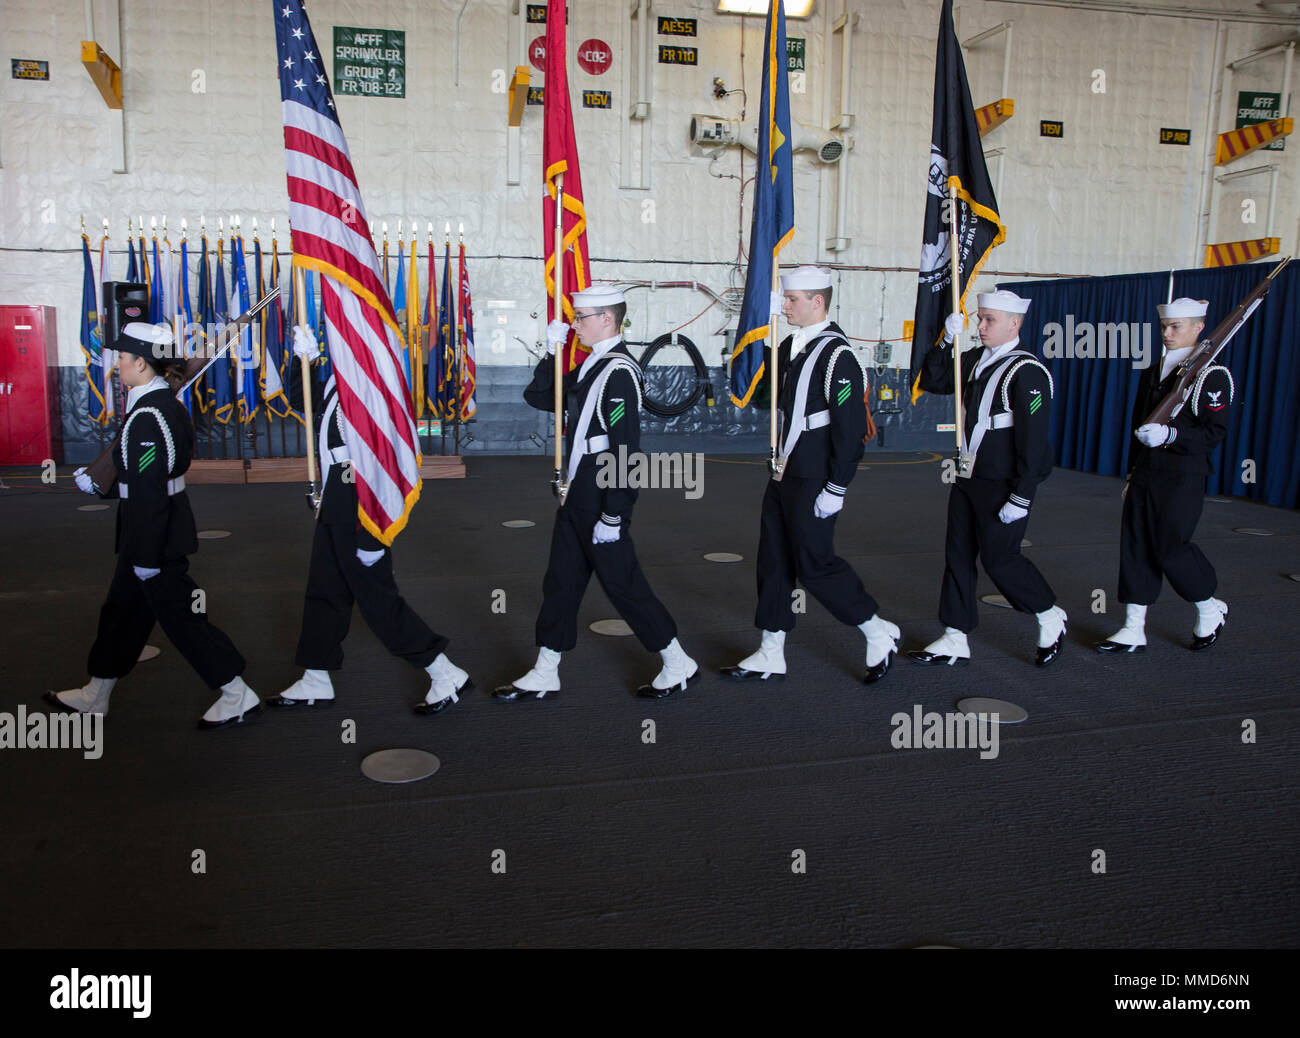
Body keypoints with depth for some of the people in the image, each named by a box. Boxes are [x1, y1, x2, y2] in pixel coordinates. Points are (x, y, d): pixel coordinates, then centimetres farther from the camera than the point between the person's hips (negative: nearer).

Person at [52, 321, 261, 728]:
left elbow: (149, 493, -24)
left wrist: (146, 557, -22)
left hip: (155, 537, -10)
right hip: (165, 532, 10)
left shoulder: (147, 417, -22)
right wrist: (99, 484, 20)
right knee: (123, 610, 19)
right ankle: (95, 696, 34)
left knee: (182, 617, -2)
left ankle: (238, 697, 6)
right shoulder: (165, 403, 9)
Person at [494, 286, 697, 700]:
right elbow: (538, 397, 15)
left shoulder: (619, 372, -18)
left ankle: (678, 665, 15)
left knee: (624, 586, 0)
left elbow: (625, 450, -23)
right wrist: (552, 352, 2)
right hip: (576, 499, 10)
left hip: (601, 502, -10)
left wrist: (612, 516, -23)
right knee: (560, 584, 13)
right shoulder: (590, 365, 12)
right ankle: (543, 676, 22)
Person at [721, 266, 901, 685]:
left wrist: (836, 490, -19)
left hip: (813, 482, -9)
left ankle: (879, 634, 17)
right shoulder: (789, 347, 11)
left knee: (814, 564, -2)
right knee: (773, 563, 11)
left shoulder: (837, 355, -16)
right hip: (784, 476, 9)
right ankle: (770, 656, 21)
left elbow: (850, 426, -19)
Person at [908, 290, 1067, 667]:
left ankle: (1051, 618, 23)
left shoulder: (1026, 371, -15)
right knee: (958, 555, 8)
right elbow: (931, 381, 13)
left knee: (998, 559, -1)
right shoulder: (974, 361, 9)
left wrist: (1022, 497, -21)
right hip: (967, 478, 8)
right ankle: (955, 641, 16)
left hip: (1001, 485, -8)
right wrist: (947, 341, -1)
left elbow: (1034, 439, -18)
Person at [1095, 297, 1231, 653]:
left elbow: (1214, 432, -11)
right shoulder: (1151, 374, 14)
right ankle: (1133, 631, 8)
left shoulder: (1212, 374, -6)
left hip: (1182, 479, -6)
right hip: (1144, 475, 7)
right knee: (1135, 547, 3)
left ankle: (1211, 610, 22)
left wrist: (1170, 434, -25)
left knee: (1170, 549, -4)